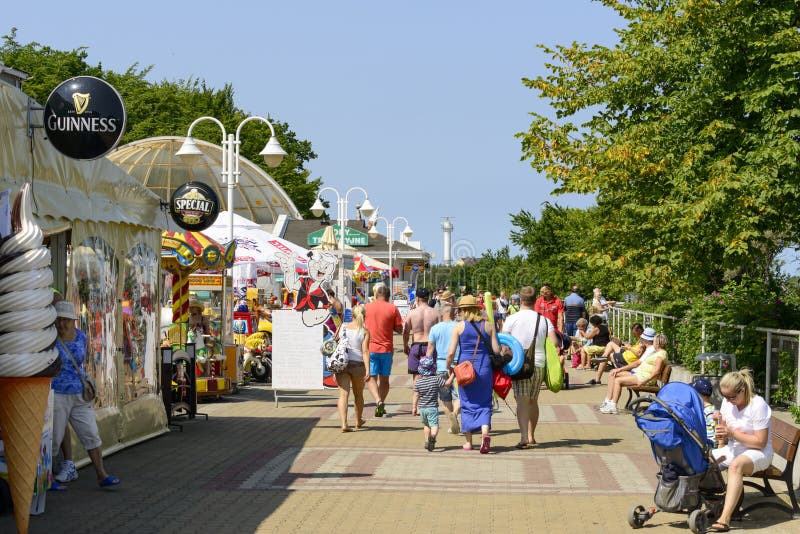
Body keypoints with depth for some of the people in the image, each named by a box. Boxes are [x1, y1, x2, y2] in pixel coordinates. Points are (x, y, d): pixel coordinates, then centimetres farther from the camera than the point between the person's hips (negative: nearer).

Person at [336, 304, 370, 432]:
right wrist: (367, 369, -15)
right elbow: (365, 351, -11)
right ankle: (358, 421, 37)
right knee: (358, 394, 19)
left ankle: (344, 424, -18)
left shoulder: (343, 327, 4)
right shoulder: (365, 331, -3)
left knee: (343, 394, -3)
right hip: (358, 364, -1)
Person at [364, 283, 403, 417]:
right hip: (387, 348, 1)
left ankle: (378, 401, -21)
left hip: (370, 348, -1)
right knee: (384, 378, 14)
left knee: (371, 377, 2)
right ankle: (381, 405, 15)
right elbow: (399, 329, -2)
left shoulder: (366, 307, -1)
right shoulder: (392, 308, -3)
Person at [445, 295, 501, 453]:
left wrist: (448, 368, 7)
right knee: (484, 403, 8)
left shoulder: (459, 326, -4)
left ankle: (468, 442, 16)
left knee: (467, 404, 11)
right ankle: (485, 433, -17)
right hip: (484, 368, 1)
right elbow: (496, 350, -2)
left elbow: (451, 352, -8)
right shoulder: (488, 325, 1)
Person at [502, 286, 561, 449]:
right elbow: (554, 343, -2)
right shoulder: (544, 320, 6)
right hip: (539, 364, 3)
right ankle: (531, 435, 26)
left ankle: (524, 436, -24)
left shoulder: (511, 319, -2)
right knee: (533, 401, 17)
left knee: (522, 400, -9)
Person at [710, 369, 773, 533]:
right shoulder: (727, 402, 2)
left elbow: (760, 442, -19)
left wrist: (732, 433, -25)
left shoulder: (758, 405, -18)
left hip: (758, 452, -8)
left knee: (736, 465, -39)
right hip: (733, 449, 8)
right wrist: (722, 432, -9)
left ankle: (725, 519, -46)